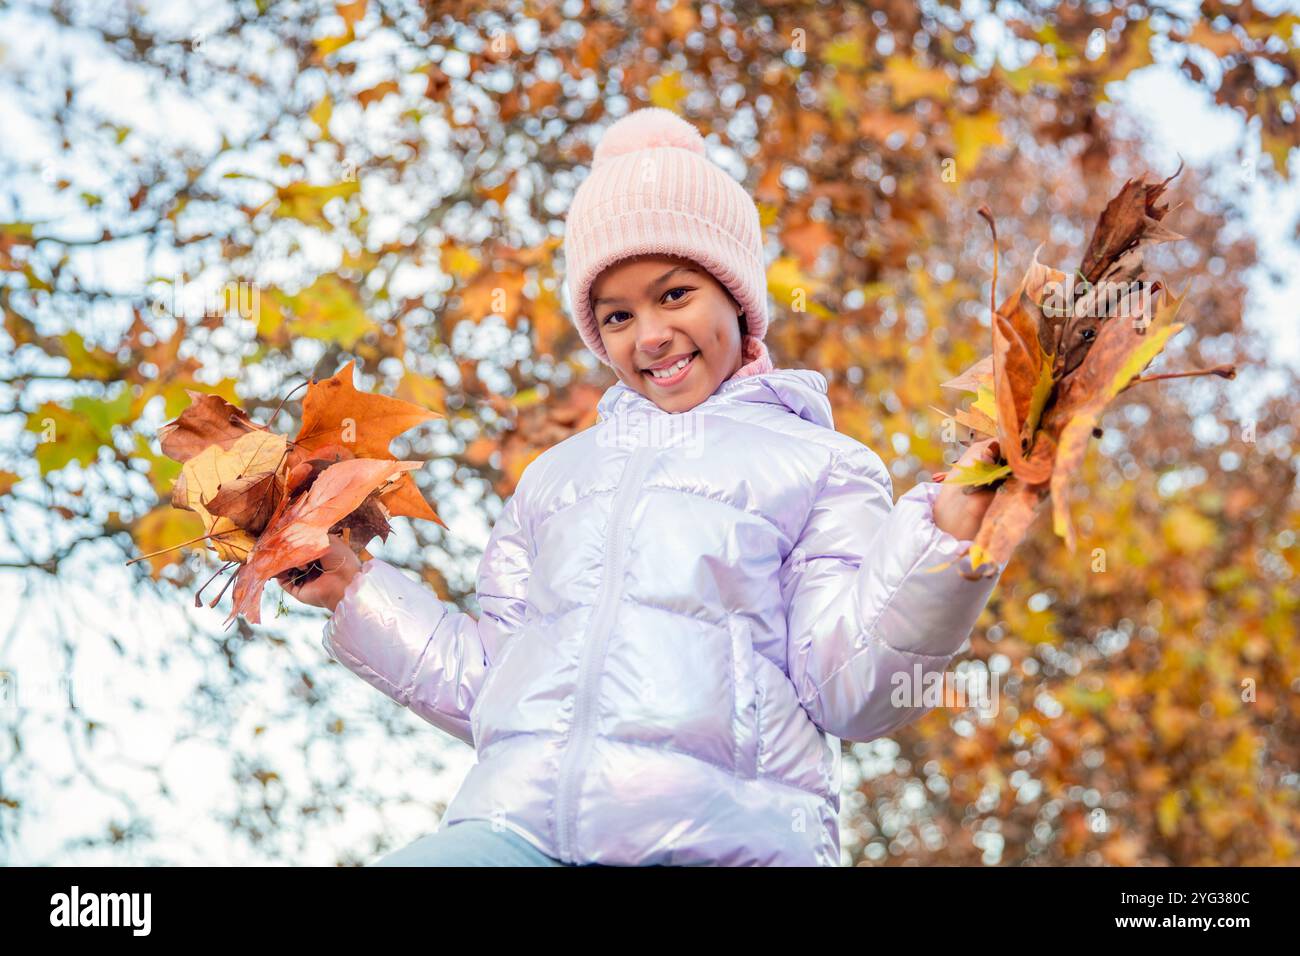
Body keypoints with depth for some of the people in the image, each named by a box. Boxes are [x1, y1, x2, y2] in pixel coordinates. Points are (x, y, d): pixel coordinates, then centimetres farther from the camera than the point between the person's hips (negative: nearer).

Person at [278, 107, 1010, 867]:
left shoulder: (817, 464, 12)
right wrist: (357, 593, 24)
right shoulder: (553, 476, 26)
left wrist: (946, 538, -12)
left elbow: (850, 693, 0)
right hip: (518, 821, 3)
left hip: (719, 835, -3)